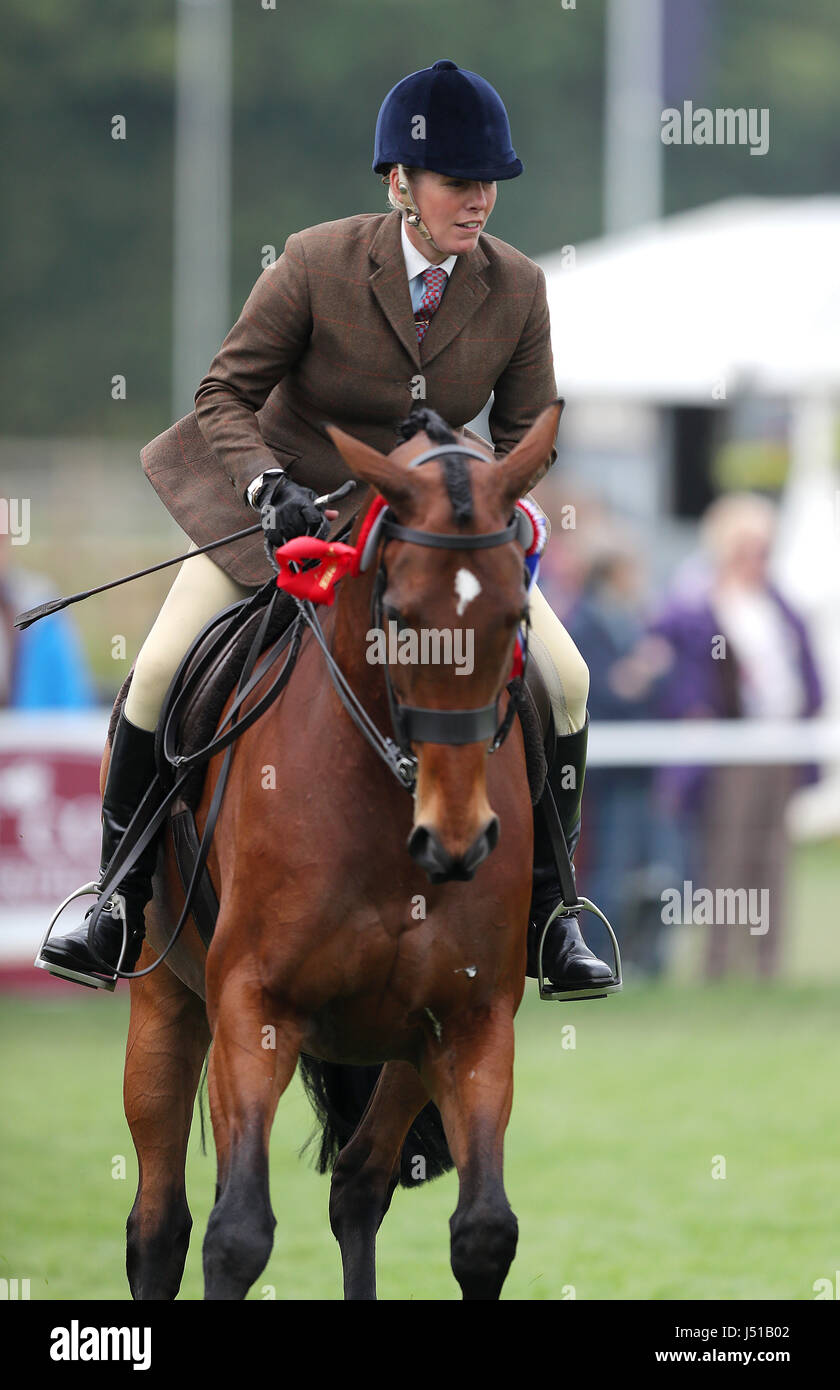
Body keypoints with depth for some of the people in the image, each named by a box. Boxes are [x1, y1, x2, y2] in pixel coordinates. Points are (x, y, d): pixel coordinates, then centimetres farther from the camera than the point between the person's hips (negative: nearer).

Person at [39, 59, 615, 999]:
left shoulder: (516, 289, -12)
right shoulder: (316, 264, -20)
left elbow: (527, 433, -1)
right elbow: (226, 394, -13)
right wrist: (269, 488, -31)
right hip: (285, 495, -2)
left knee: (564, 678, -11)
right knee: (160, 673, -16)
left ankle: (546, 917, 6)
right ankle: (119, 911, 2)